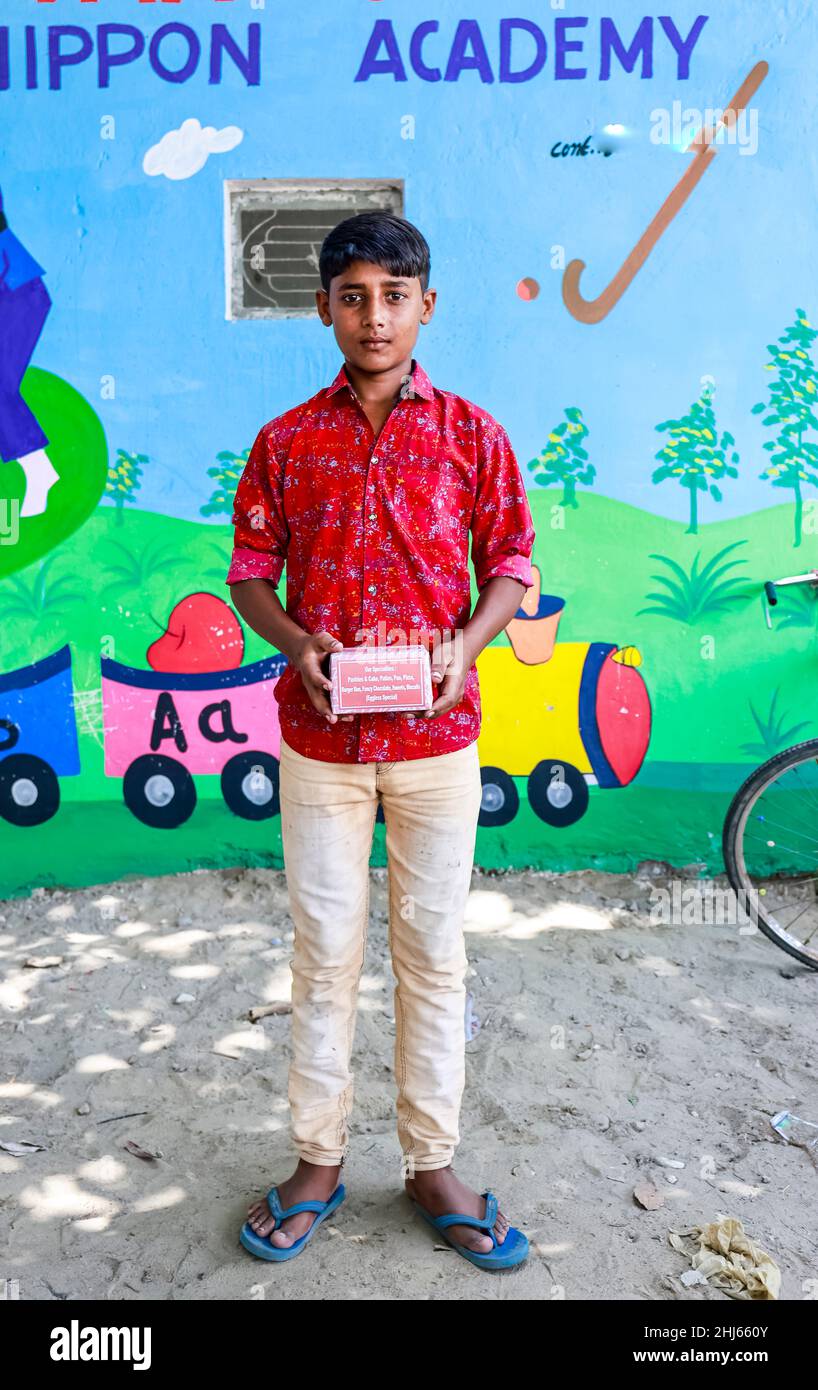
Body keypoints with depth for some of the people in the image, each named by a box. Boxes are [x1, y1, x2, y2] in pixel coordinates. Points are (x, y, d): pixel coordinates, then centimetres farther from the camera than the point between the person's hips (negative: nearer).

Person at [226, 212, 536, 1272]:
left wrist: (463, 647, -14)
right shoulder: (286, 440, 4)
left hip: (437, 735, 0)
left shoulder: (472, 434, 2)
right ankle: (318, 1161, 26)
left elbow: (510, 568, 5)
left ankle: (431, 1164, 25)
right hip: (319, 735, 1)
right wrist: (296, 643, -12)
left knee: (432, 951, 8)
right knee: (324, 952, 9)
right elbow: (250, 571, 7)